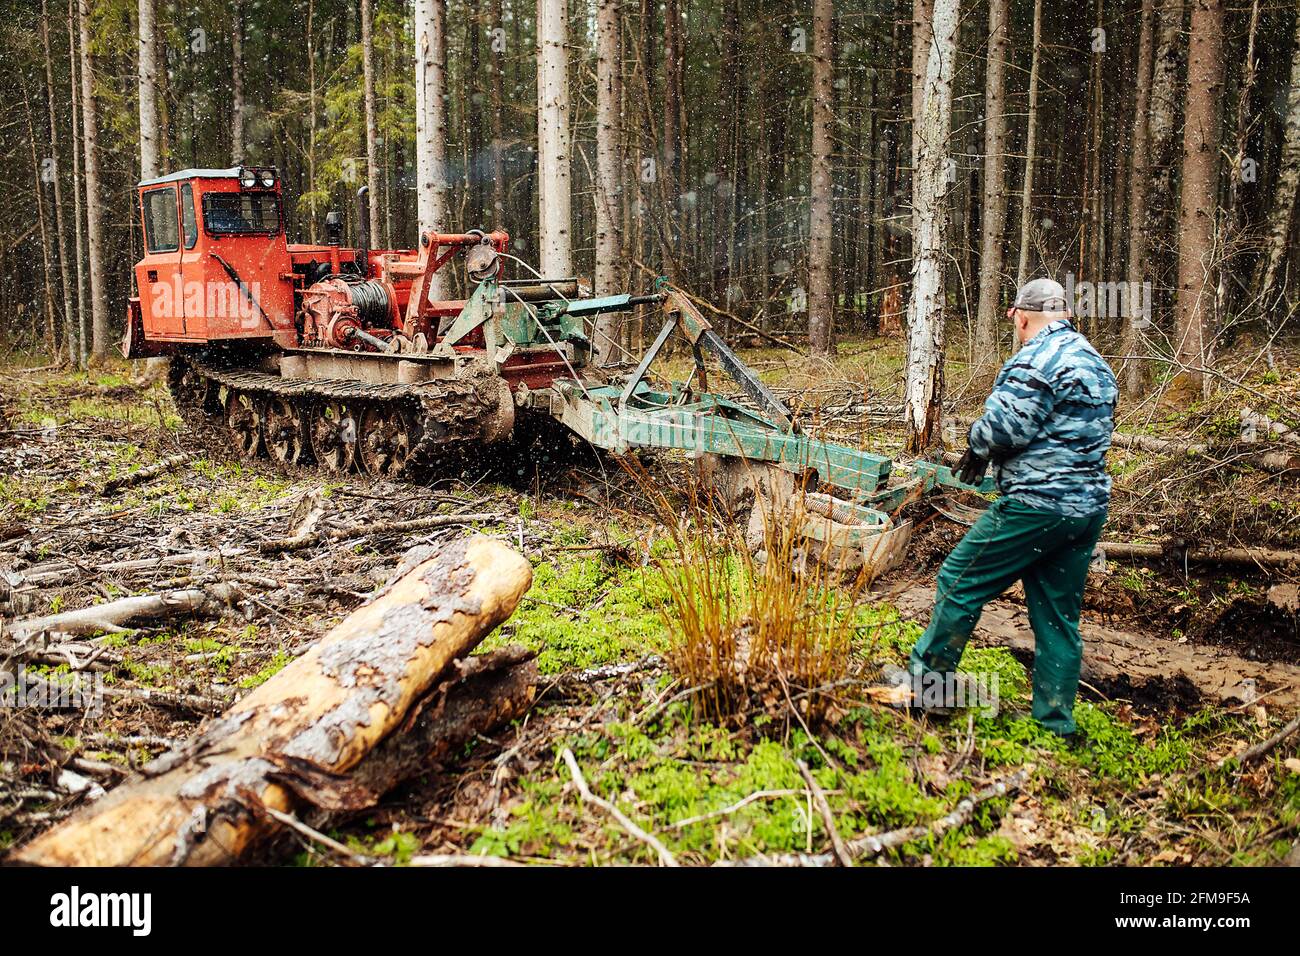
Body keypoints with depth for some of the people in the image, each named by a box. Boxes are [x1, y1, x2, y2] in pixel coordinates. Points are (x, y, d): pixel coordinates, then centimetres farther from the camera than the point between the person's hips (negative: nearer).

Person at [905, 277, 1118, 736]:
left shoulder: (1039, 358, -12)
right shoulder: (1096, 363, 17)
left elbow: (1003, 426, -19)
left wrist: (978, 447, 4)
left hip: (1036, 504, -9)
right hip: (1089, 507, 9)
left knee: (959, 583, 3)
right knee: (1059, 617, 13)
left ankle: (924, 677, 13)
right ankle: (1055, 724, 18)